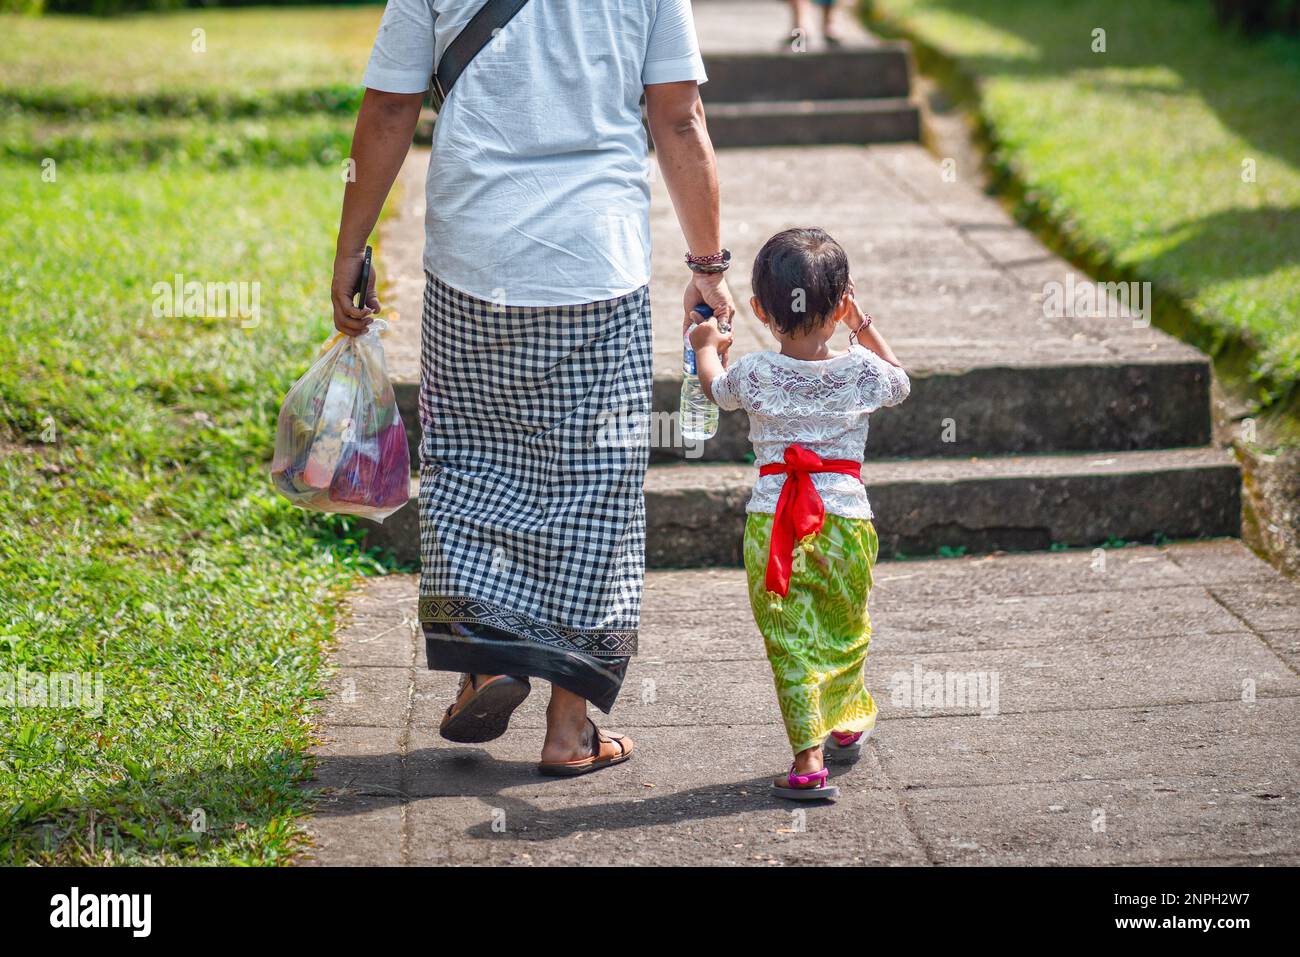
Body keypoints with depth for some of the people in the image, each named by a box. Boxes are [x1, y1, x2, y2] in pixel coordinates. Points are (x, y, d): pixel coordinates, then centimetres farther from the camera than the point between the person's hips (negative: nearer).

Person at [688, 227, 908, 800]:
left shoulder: (754, 375, -6)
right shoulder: (862, 371, -5)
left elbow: (713, 387, 18)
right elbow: (901, 383, 19)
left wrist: (707, 346, 39)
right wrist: (863, 326, 28)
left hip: (772, 526, -2)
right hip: (846, 521, 2)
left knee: (791, 644, 2)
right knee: (845, 633, 22)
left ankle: (809, 759, -7)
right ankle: (846, 726, 45)